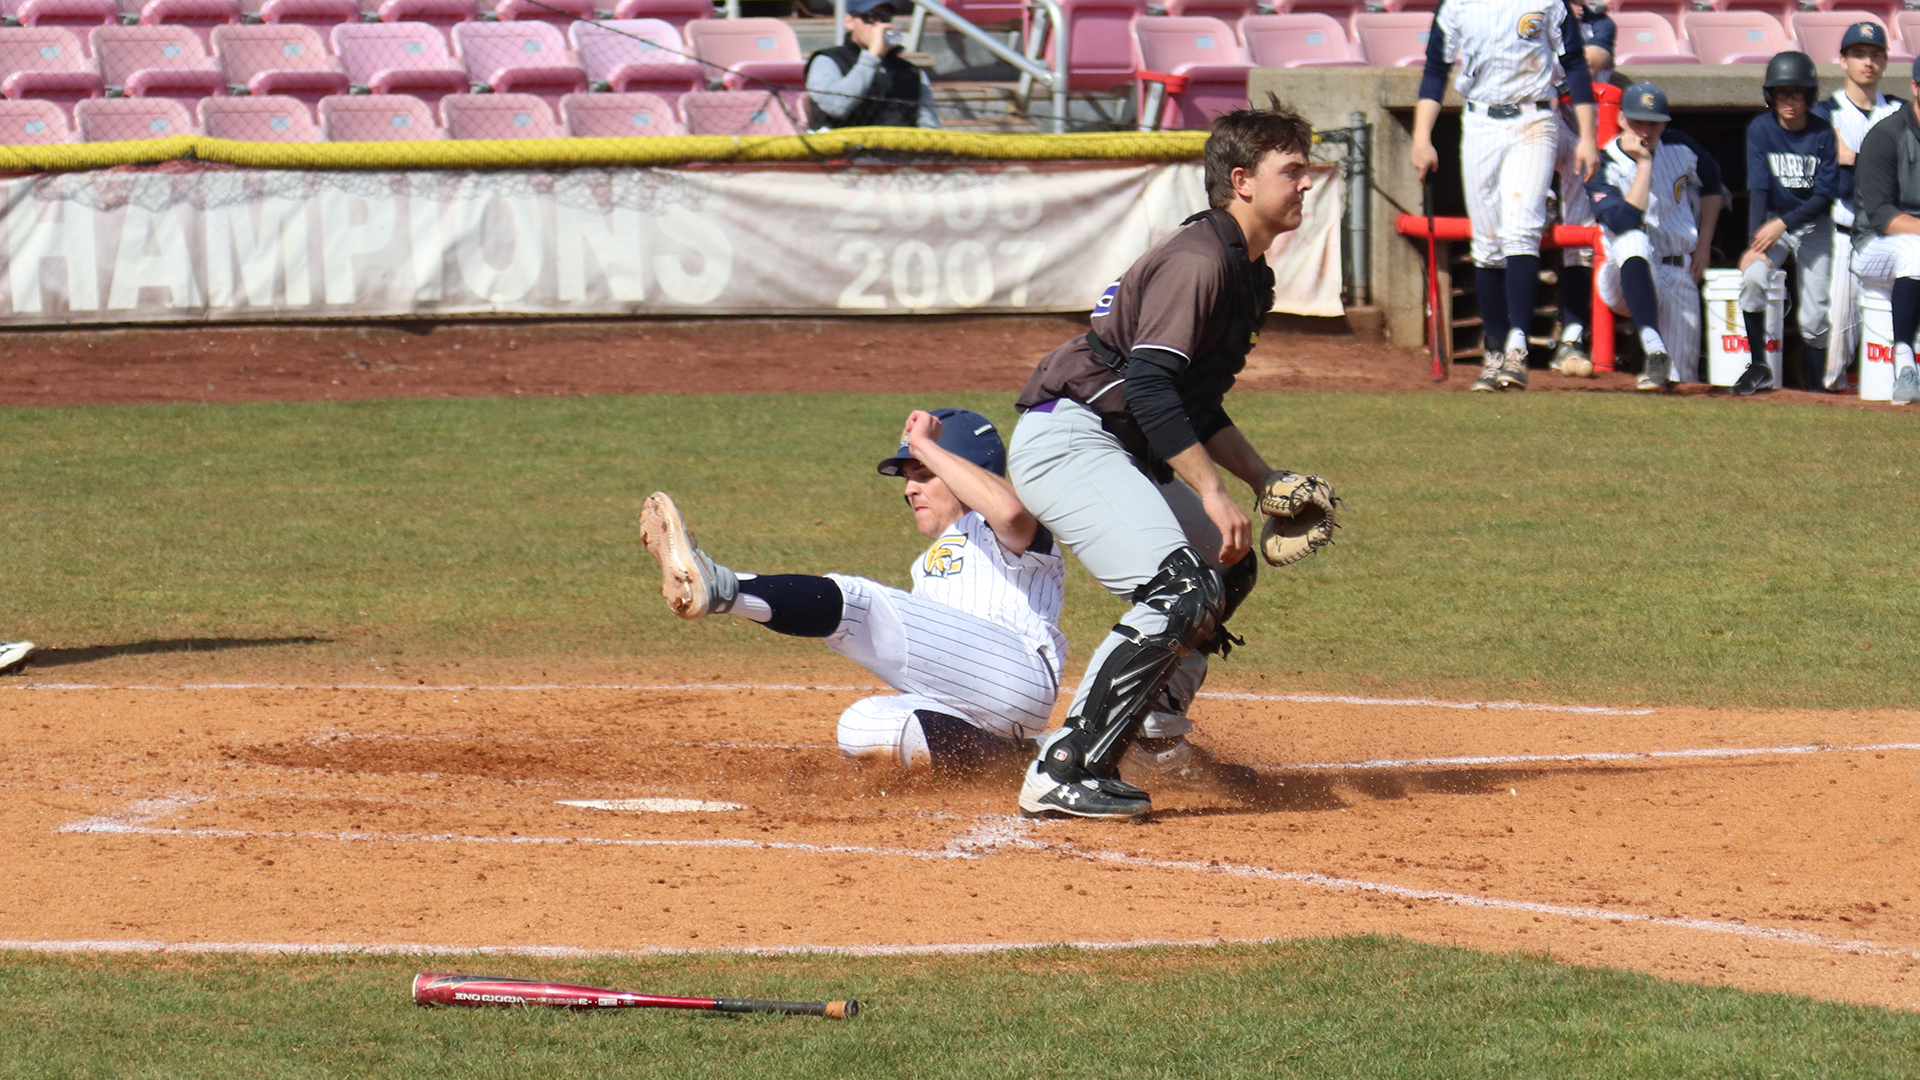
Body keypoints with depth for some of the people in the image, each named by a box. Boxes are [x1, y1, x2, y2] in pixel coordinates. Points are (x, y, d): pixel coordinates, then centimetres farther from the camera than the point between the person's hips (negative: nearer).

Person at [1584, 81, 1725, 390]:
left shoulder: (1681, 149, 1)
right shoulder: (1604, 167, -12)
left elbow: (1712, 186, 20)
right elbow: (1625, 223, -27)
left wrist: (1703, 245, 11)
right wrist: (1644, 163, -23)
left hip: (1679, 278, 3)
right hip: (1629, 278, -3)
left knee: (1680, 381, -9)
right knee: (1632, 241, -40)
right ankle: (1654, 351, -52)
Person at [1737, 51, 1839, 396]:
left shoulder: (1823, 134, -11)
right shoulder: (1760, 129, -8)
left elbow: (1824, 195, -12)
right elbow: (1757, 189, -13)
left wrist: (1783, 223, -24)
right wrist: (1754, 243, -25)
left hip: (1813, 224, 0)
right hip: (1772, 222, 0)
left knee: (1813, 316, -6)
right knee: (1753, 274, -27)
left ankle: (1816, 386, 9)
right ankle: (1758, 369, -17)